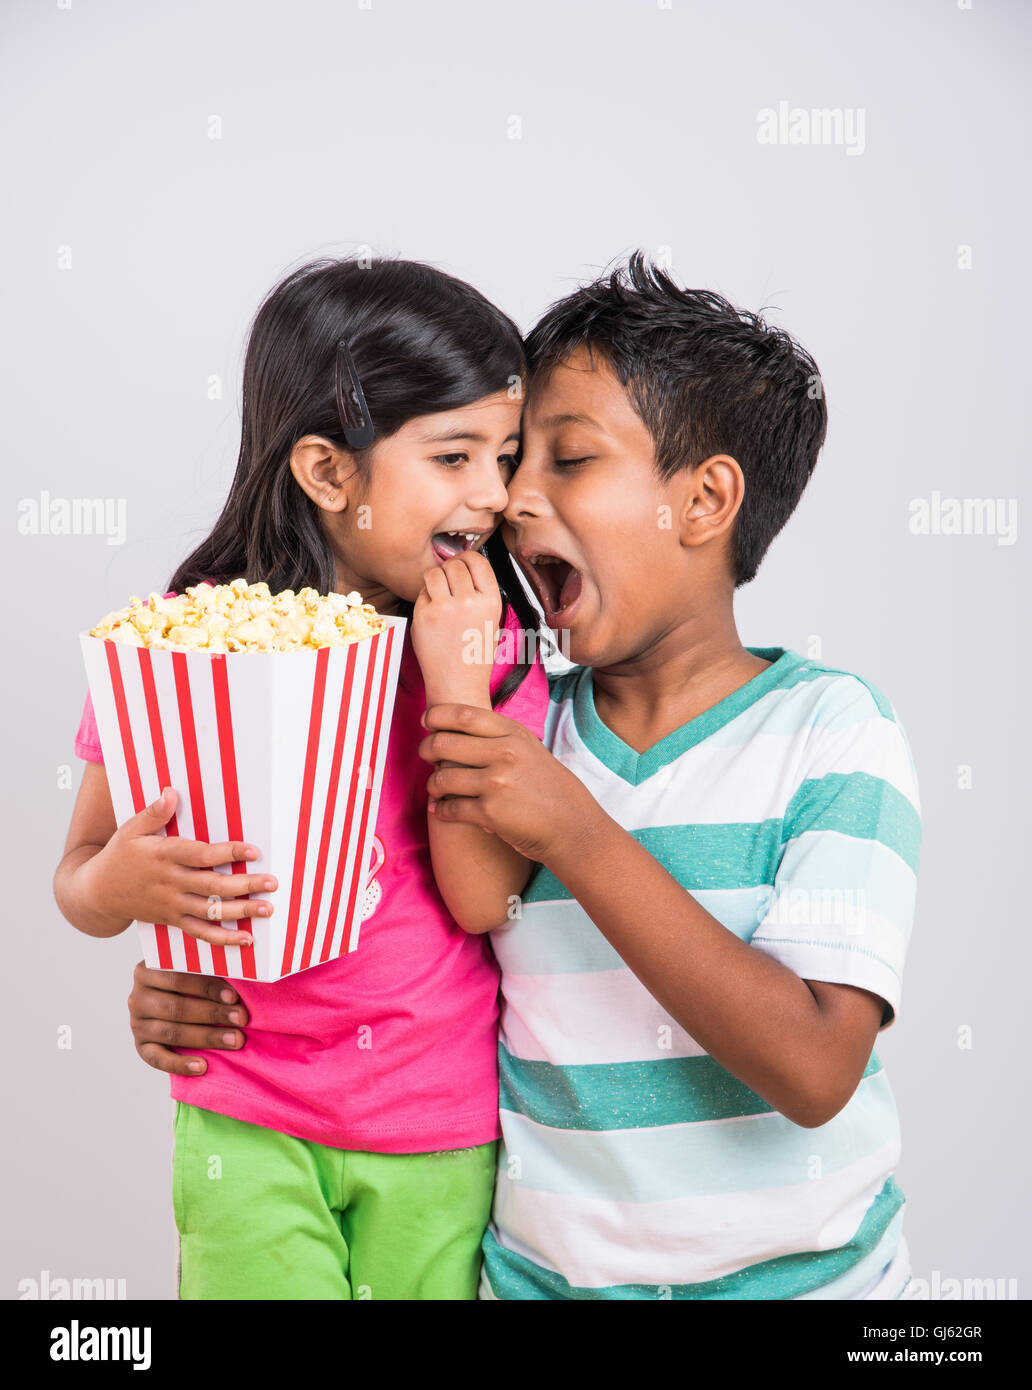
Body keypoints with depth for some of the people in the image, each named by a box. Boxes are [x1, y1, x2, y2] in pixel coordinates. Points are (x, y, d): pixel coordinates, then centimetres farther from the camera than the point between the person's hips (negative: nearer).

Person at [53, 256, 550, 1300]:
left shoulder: (494, 640, -8)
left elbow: (487, 898, -14)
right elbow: (78, 884, -3)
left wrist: (458, 680, -21)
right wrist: (122, 880, -25)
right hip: (248, 1125, -1)